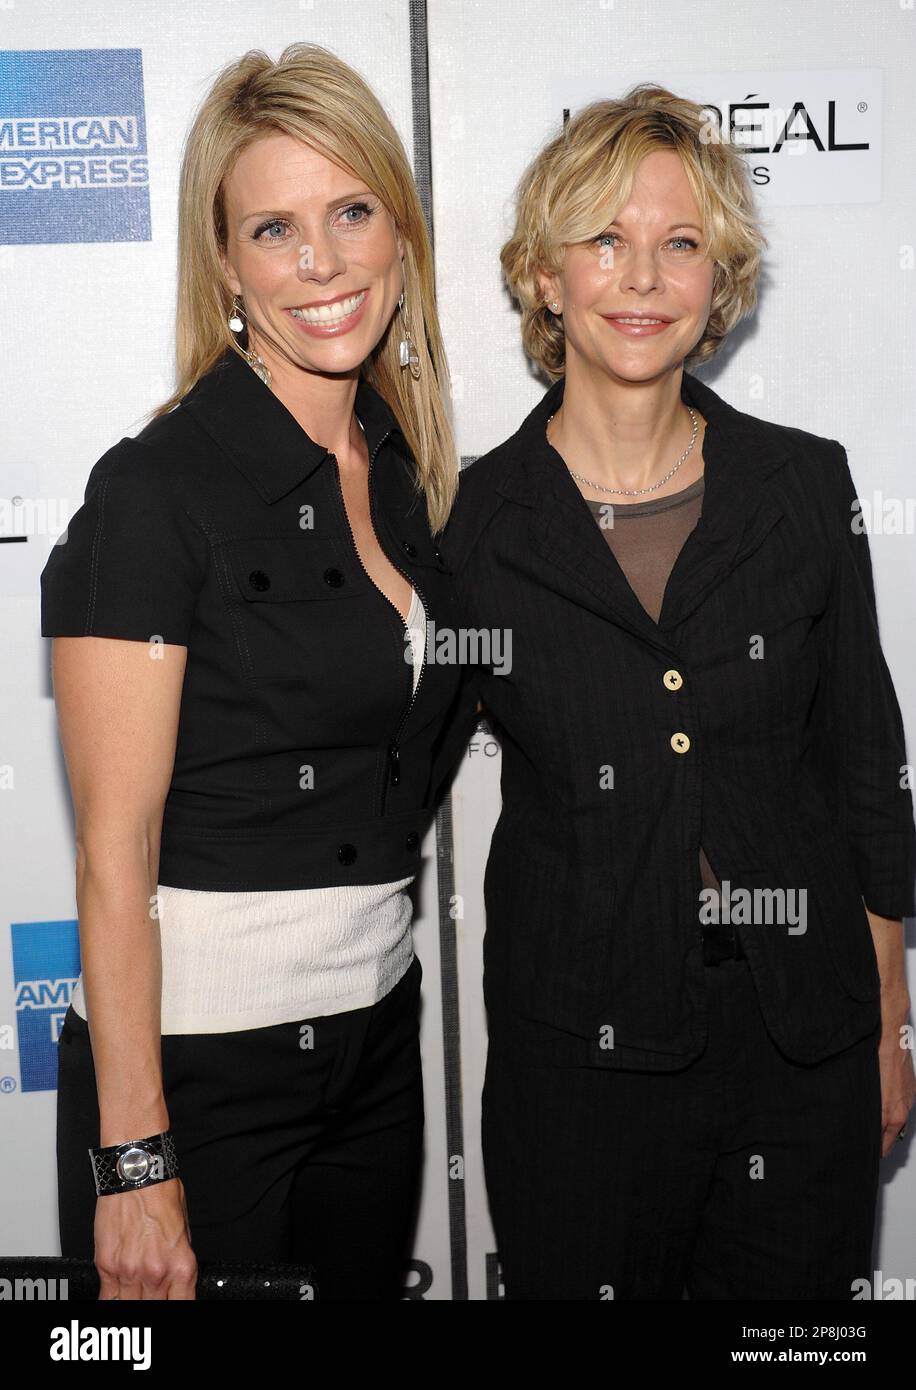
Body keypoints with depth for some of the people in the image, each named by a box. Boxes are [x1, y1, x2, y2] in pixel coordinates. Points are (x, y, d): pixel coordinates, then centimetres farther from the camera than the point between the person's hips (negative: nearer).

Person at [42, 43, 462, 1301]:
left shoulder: (412, 477, 4)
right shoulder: (159, 488, -16)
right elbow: (114, 852, -17)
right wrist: (136, 1165, -17)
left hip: (377, 1035, 6)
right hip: (195, 1051, -6)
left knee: (371, 1284, 20)